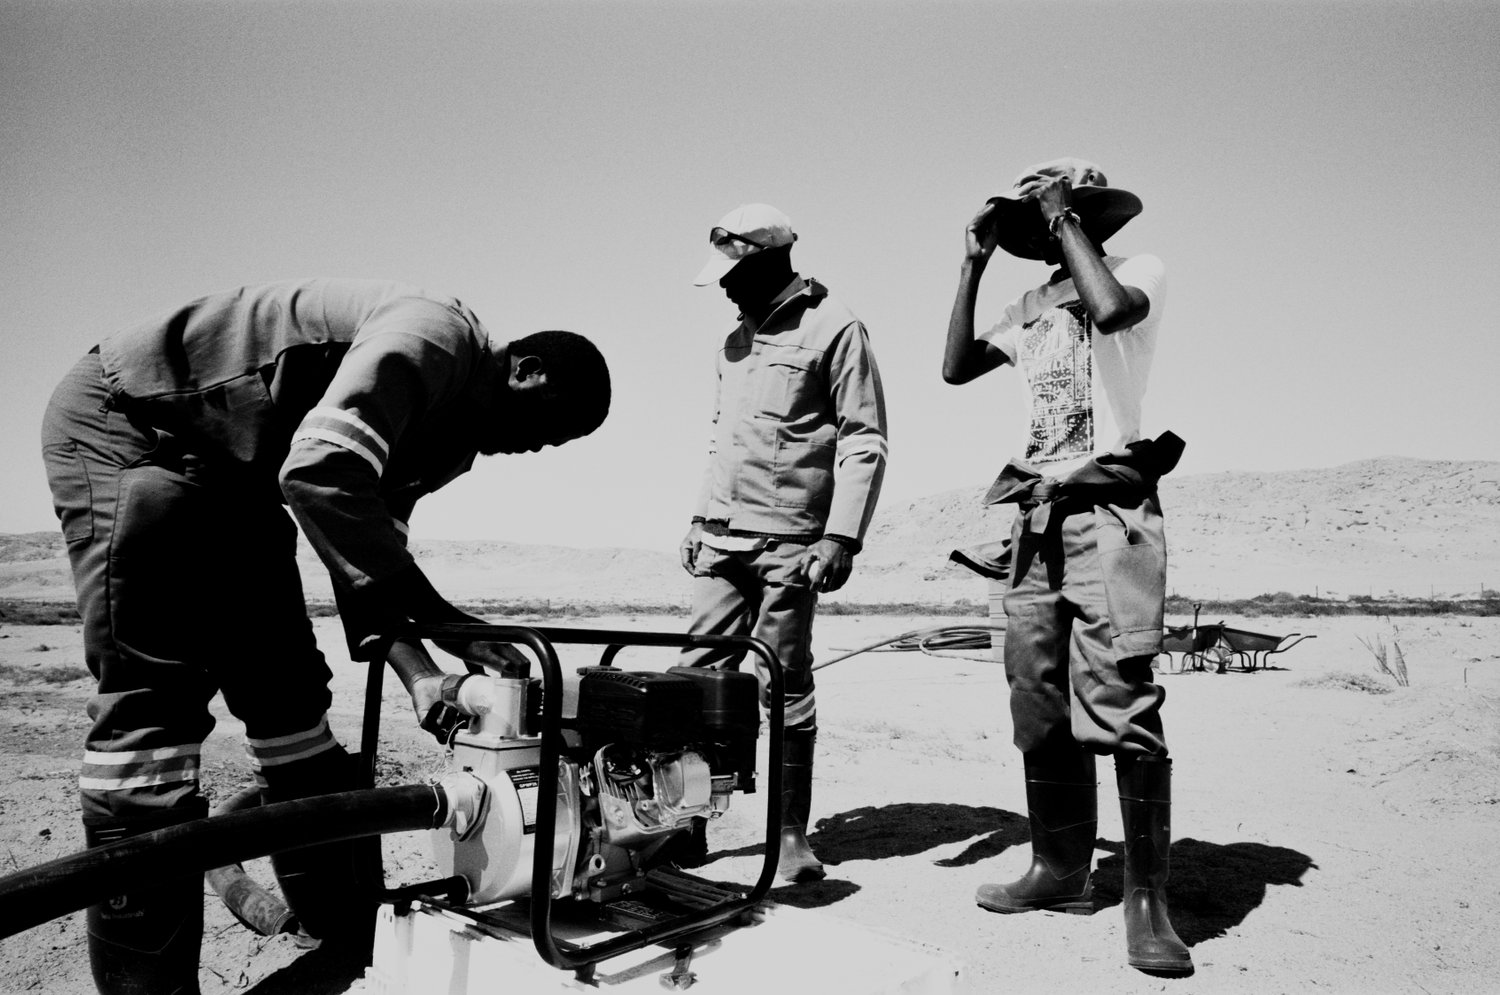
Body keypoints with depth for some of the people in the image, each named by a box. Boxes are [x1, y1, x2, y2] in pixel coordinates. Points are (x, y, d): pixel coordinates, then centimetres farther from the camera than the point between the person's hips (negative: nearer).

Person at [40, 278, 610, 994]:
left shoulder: (452, 438, 6)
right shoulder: (437, 335, -24)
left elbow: (365, 551, 5)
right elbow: (319, 473, -38)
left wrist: (415, 669, -9)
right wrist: (439, 617, -32)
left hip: (228, 472, 9)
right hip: (127, 418, -9)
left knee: (287, 688, 7)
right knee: (154, 698, -15)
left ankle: (349, 935, 17)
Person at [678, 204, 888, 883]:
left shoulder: (835, 329, -3)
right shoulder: (737, 339, 19)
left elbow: (864, 441, -9)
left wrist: (842, 536, -17)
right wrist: (699, 518, 17)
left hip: (787, 543, -6)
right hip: (720, 539, 7)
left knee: (786, 688, -1)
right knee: (697, 676, 4)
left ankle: (792, 835, 12)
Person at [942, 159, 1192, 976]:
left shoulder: (1140, 270, 2)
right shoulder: (1031, 307, 19)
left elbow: (1112, 309, -21)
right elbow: (956, 367, 14)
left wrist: (1065, 220, -9)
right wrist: (973, 264, 12)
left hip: (1111, 511, -6)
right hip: (1038, 518, 7)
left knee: (1121, 705, -12)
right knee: (1040, 706, 7)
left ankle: (1147, 898, -1)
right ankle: (1060, 869, 19)